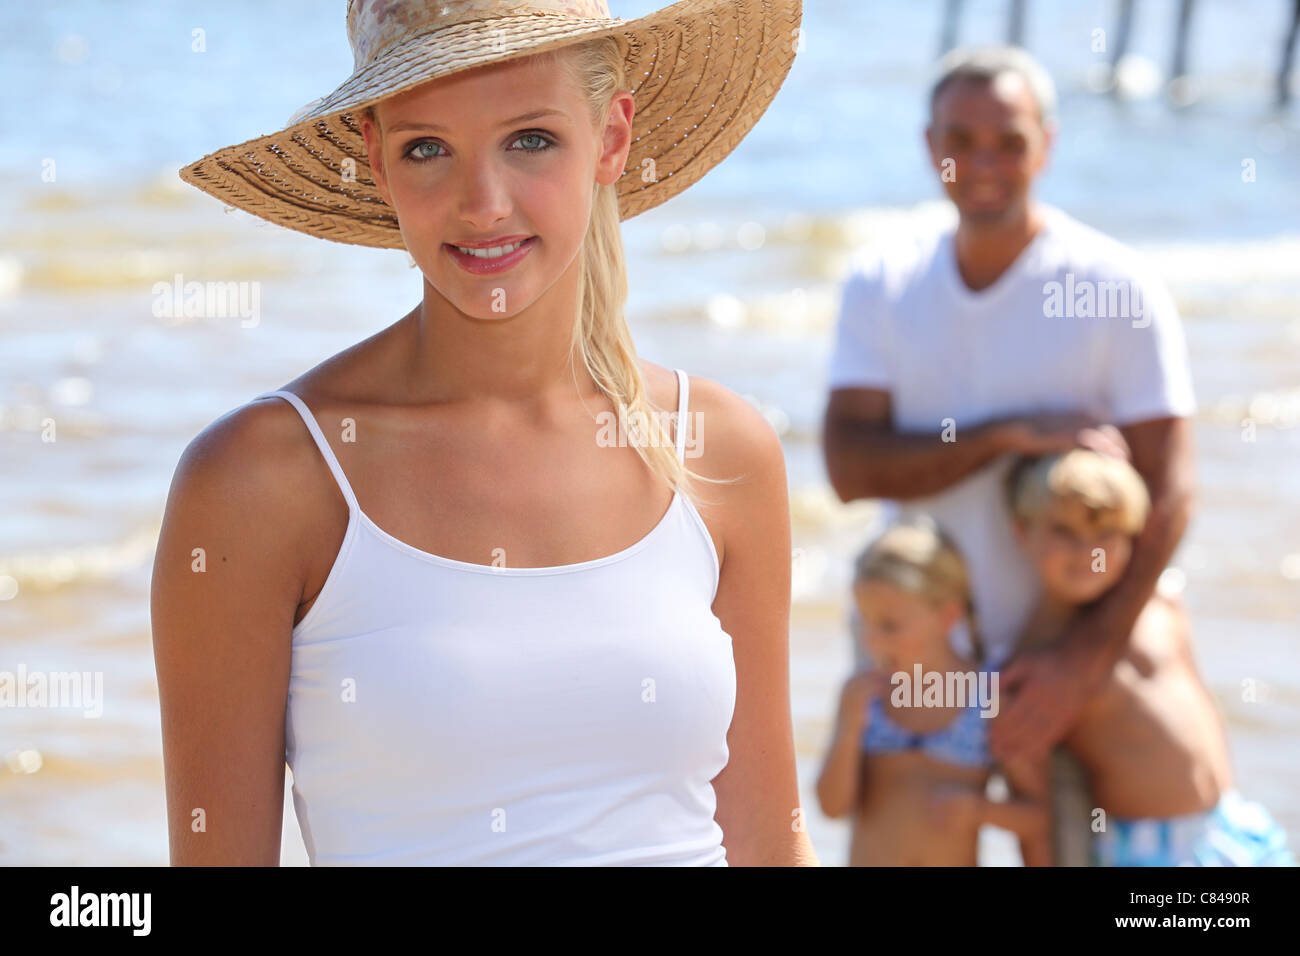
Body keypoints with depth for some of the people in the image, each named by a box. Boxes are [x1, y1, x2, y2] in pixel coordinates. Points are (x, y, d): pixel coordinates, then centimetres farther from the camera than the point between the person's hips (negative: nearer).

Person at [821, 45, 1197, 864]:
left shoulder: (1120, 289, -13)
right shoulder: (882, 282, -3)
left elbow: (1168, 492, -16)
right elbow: (852, 467, -13)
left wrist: (1088, 659, -23)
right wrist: (1010, 435, -25)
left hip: (1059, 646, -3)